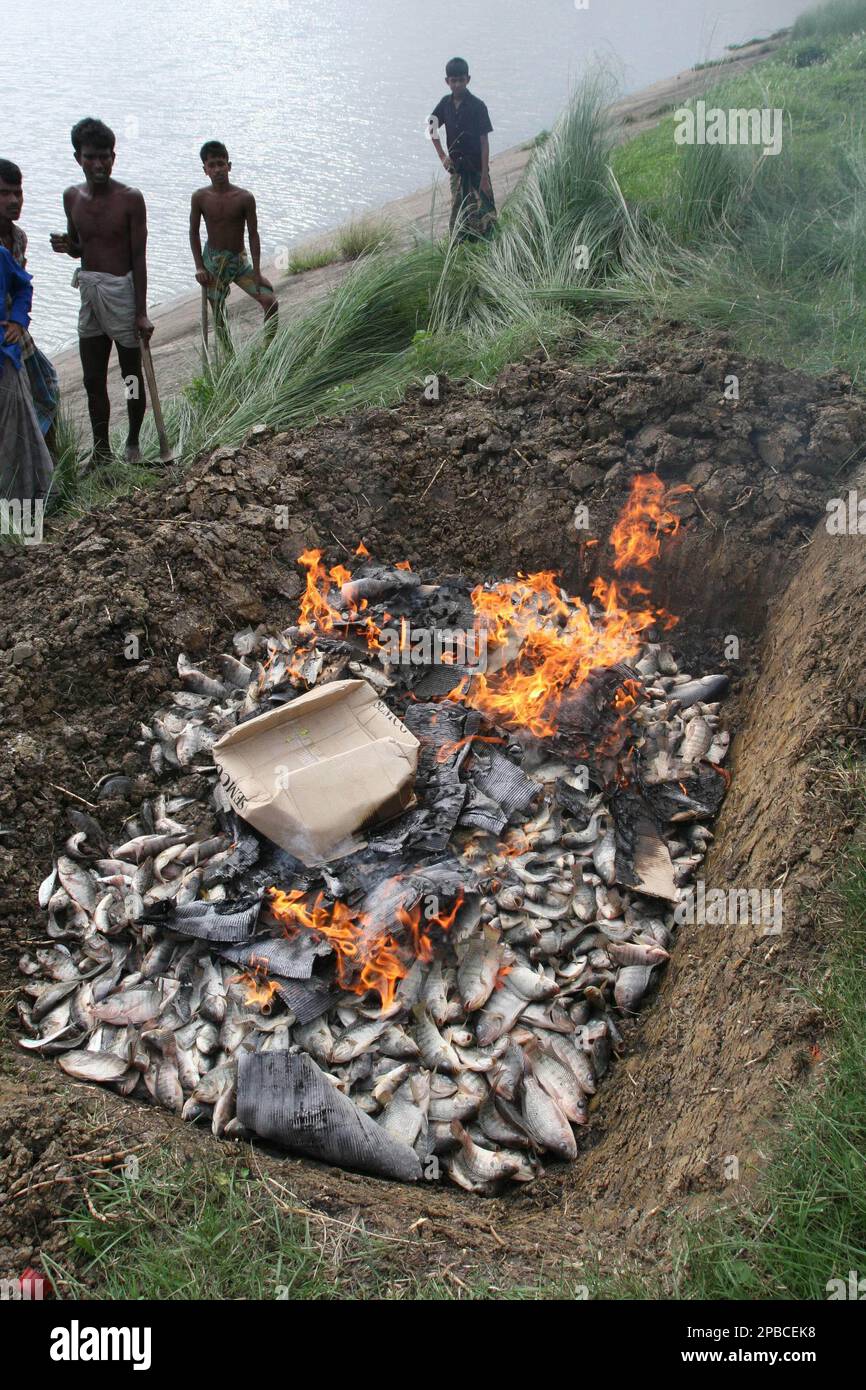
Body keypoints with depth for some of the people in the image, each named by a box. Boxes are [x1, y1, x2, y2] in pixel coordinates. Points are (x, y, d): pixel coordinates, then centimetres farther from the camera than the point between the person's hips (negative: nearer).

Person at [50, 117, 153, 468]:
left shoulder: (130, 199, -11)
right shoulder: (72, 197, 5)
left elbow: (139, 258, -11)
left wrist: (141, 312, -14)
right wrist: (65, 246, -9)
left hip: (122, 293, -5)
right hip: (89, 293, 5)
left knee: (132, 376, 7)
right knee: (93, 381, 10)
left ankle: (133, 443, 26)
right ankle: (101, 451, 22)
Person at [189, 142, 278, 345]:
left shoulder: (244, 198, -12)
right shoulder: (200, 197, -9)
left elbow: (253, 234, -8)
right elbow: (194, 232, 2)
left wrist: (257, 272, -12)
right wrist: (199, 266, -5)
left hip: (239, 260, 0)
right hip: (213, 261, 0)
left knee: (270, 301, -13)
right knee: (218, 314, 6)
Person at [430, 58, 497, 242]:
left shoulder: (477, 106, -11)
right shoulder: (446, 104, 2)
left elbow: (484, 142, -13)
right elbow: (432, 129, 18)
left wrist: (485, 177, -17)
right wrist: (442, 155, 7)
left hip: (476, 169, -4)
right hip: (456, 169, 5)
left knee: (484, 213, -8)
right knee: (458, 213, 10)